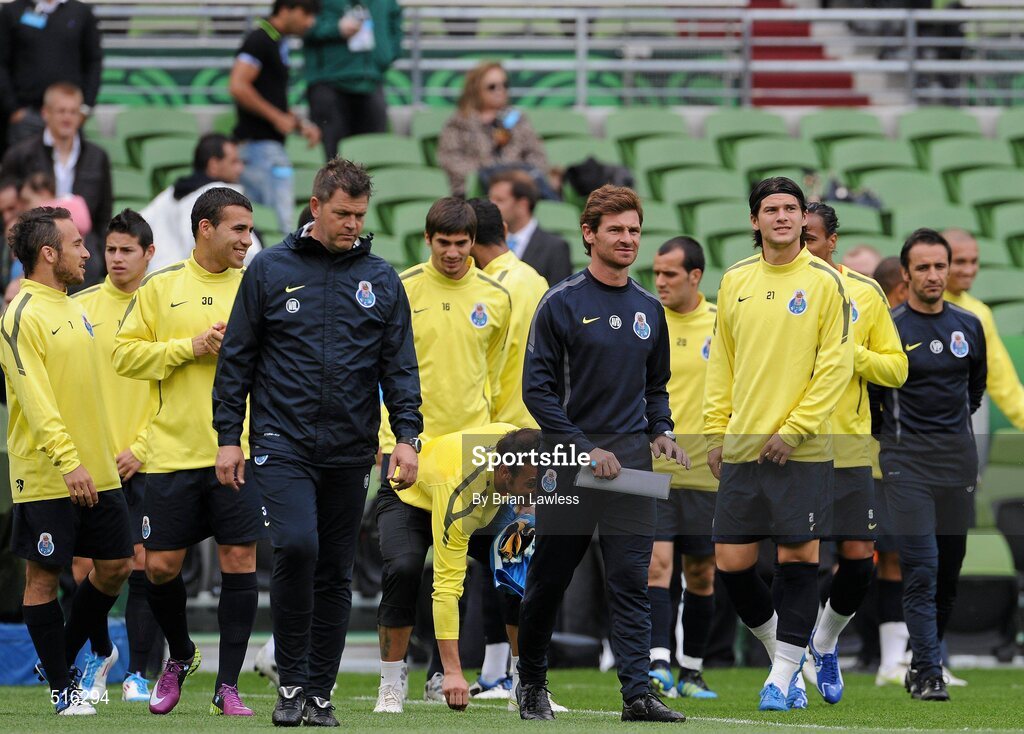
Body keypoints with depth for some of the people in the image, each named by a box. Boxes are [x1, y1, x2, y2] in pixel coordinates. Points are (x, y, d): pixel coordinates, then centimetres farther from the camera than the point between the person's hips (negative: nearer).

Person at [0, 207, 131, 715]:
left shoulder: (73, 310, 15)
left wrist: (107, 454, 22)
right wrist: (68, 462, -27)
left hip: (96, 473, 9)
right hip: (44, 478, -9)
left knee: (115, 566, 9)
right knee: (43, 577, 0)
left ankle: (63, 657, 25)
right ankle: (61, 687, 8)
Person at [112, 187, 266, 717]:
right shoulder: (161, 289, 6)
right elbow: (126, 354, 1)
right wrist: (190, 347, -8)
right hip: (174, 451, 0)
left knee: (240, 562, -4)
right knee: (161, 567, 2)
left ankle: (227, 686, 3)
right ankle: (180, 657, 30)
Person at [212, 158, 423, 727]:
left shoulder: (382, 280, 9)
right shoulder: (271, 271, 3)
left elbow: (400, 365, 9)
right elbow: (237, 358, 6)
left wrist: (407, 434, -4)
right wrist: (229, 435, 1)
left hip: (350, 450, 3)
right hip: (283, 442, -3)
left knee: (335, 573, 5)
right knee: (296, 547, -21)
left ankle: (320, 691, 14)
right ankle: (292, 681, -8)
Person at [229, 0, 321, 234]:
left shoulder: (277, 43, 18)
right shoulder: (260, 41, -12)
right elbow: (237, 87, -22)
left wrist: (301, 125, 13)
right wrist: (278, 118, -17)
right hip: (260, 142, -10)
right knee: (283, 220, -14)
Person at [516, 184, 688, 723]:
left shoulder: (649, 309, 12)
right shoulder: (562, 303, -4)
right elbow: (537, 388, -6)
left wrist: (660, 432, 4)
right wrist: (585, 448, -13)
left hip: (631, 458, 3)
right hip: (569, 460, -3)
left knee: (631, 580, -5)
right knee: (548, 581, 6)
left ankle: (637, 693, -9)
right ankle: (530, 684, 23)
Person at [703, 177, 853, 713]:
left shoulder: (824, 281, -3)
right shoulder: (735, 281, 10)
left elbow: (835, 365, -7)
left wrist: (794, 429, -13)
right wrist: (716, 431, 8)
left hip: (803, 449, -4)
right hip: (741, 446, 4)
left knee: (798, 558, -4)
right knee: (731, 562, 2)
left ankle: (783, 677, 3)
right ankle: (780, 650, 24)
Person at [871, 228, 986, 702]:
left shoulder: (969, 326, 8)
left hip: (958, 462, 5)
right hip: (908, 464, -5)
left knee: (950, 571, 8)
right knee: (922, 570, -12)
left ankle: (923, 658, 23)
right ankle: (928, 673, -12)